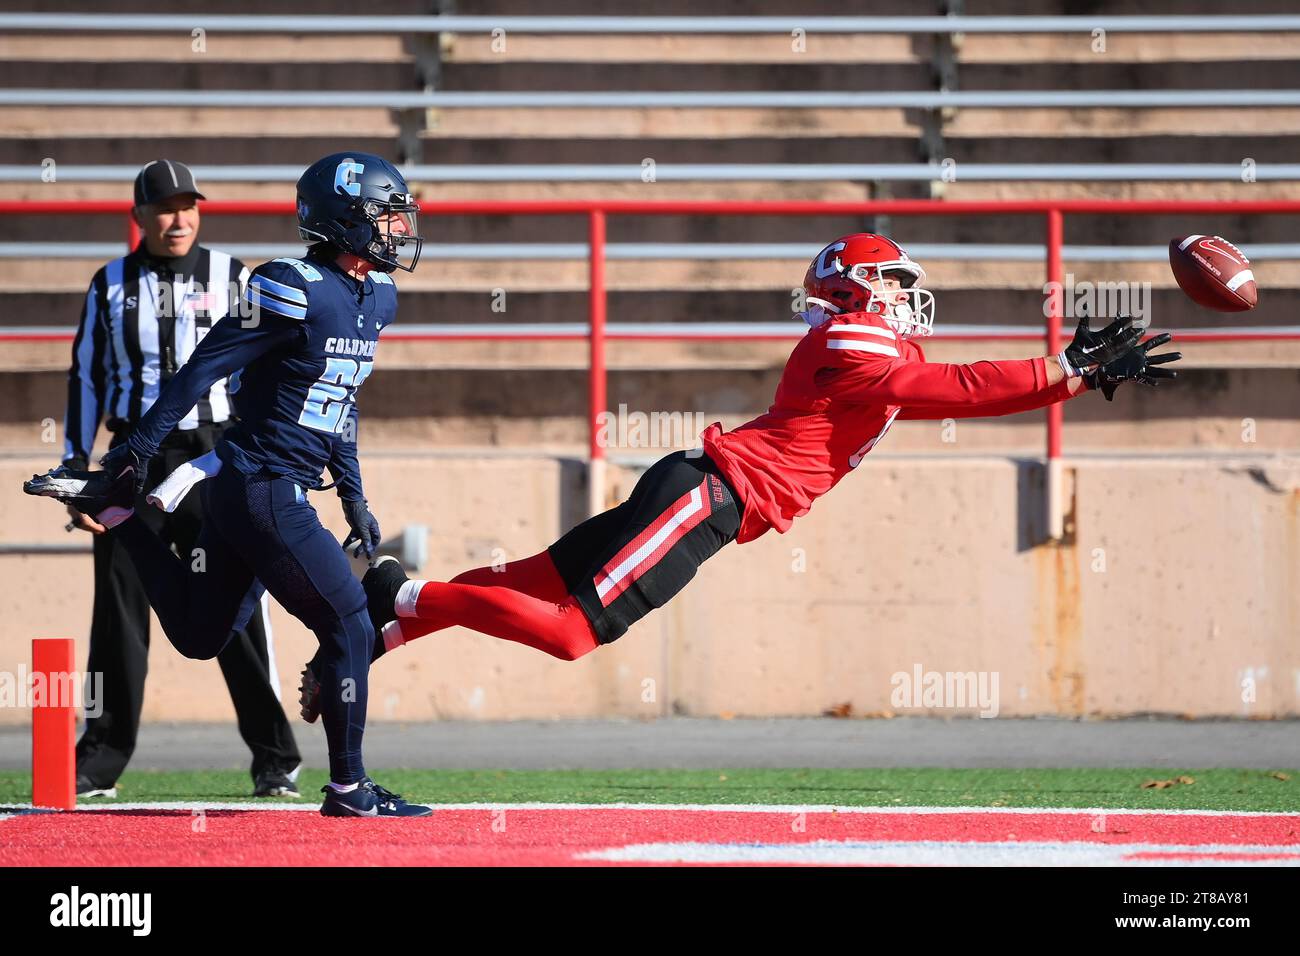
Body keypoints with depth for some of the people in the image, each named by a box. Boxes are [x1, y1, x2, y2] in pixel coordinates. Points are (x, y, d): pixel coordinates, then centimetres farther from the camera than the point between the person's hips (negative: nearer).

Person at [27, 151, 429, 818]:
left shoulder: (376, 298, 11)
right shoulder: (294, 289, -18)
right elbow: (204, 368, -16)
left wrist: (353, 496, 20)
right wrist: (138, 450, -15)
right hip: (263, 488, -9)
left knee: (199, 634, 19)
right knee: (349, 629, -7)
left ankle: (114, 510, 25)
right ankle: (348, 788, 2)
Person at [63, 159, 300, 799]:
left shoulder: (231, 279, 5)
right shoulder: (111, 286, 9)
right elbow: (86, 378, 10)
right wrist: (75, 470, 3)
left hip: (215, 457, -2)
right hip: (135, 459, 2)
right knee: (119, 614, 2)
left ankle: (275, 761, 0)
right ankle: (100, 763, 10)